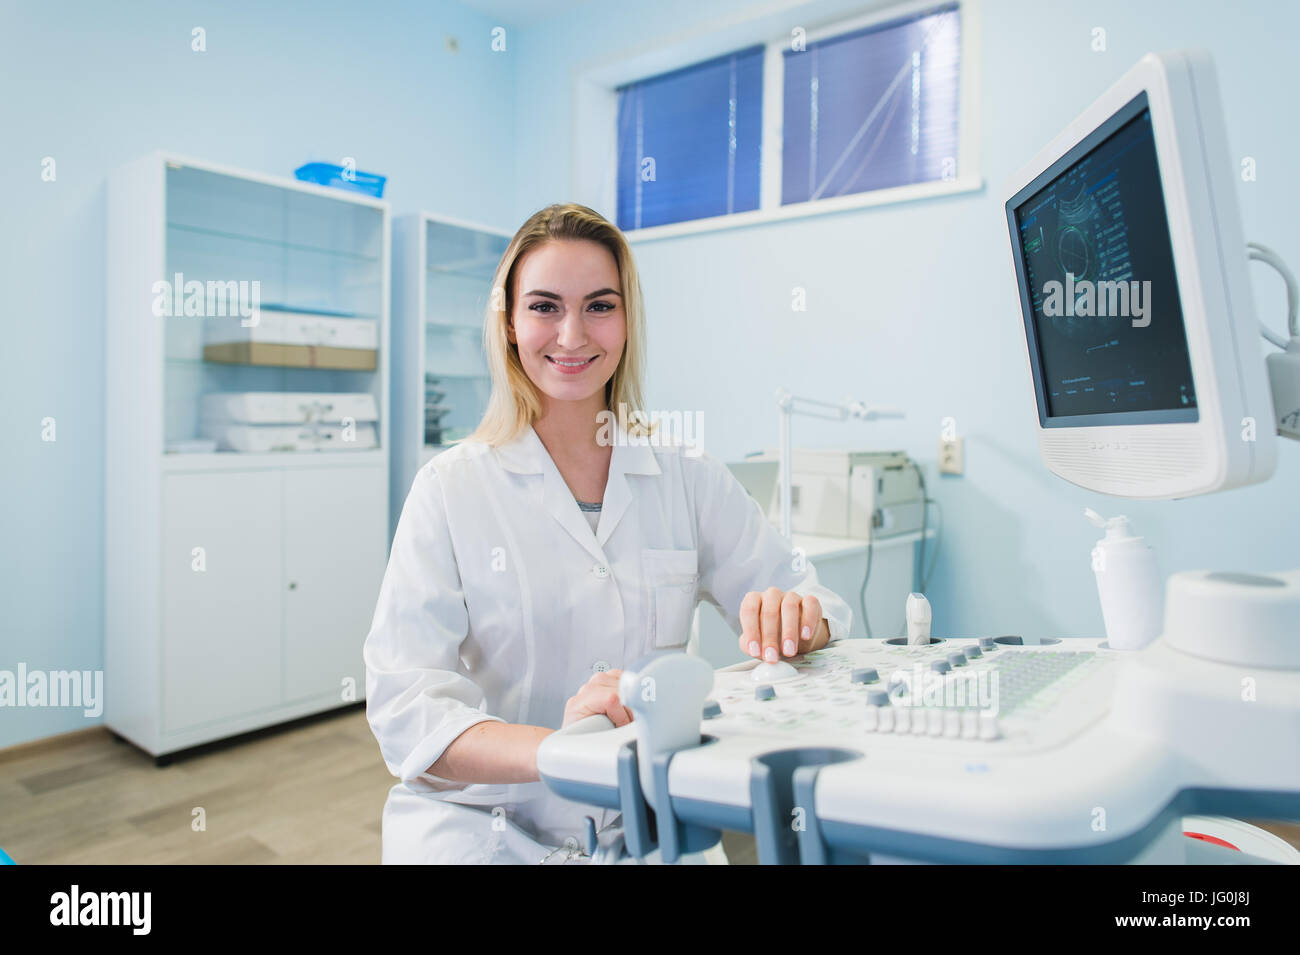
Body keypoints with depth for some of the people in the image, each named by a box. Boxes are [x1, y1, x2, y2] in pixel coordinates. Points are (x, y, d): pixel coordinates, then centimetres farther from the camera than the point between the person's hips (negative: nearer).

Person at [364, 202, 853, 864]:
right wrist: (554, 748, -31)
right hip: (482, 827, -1)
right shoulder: (450, 488, -5)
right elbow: (402, 699, -13)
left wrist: (796, 618, -21)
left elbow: (811, 606, 3)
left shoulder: (692, 481, 2)